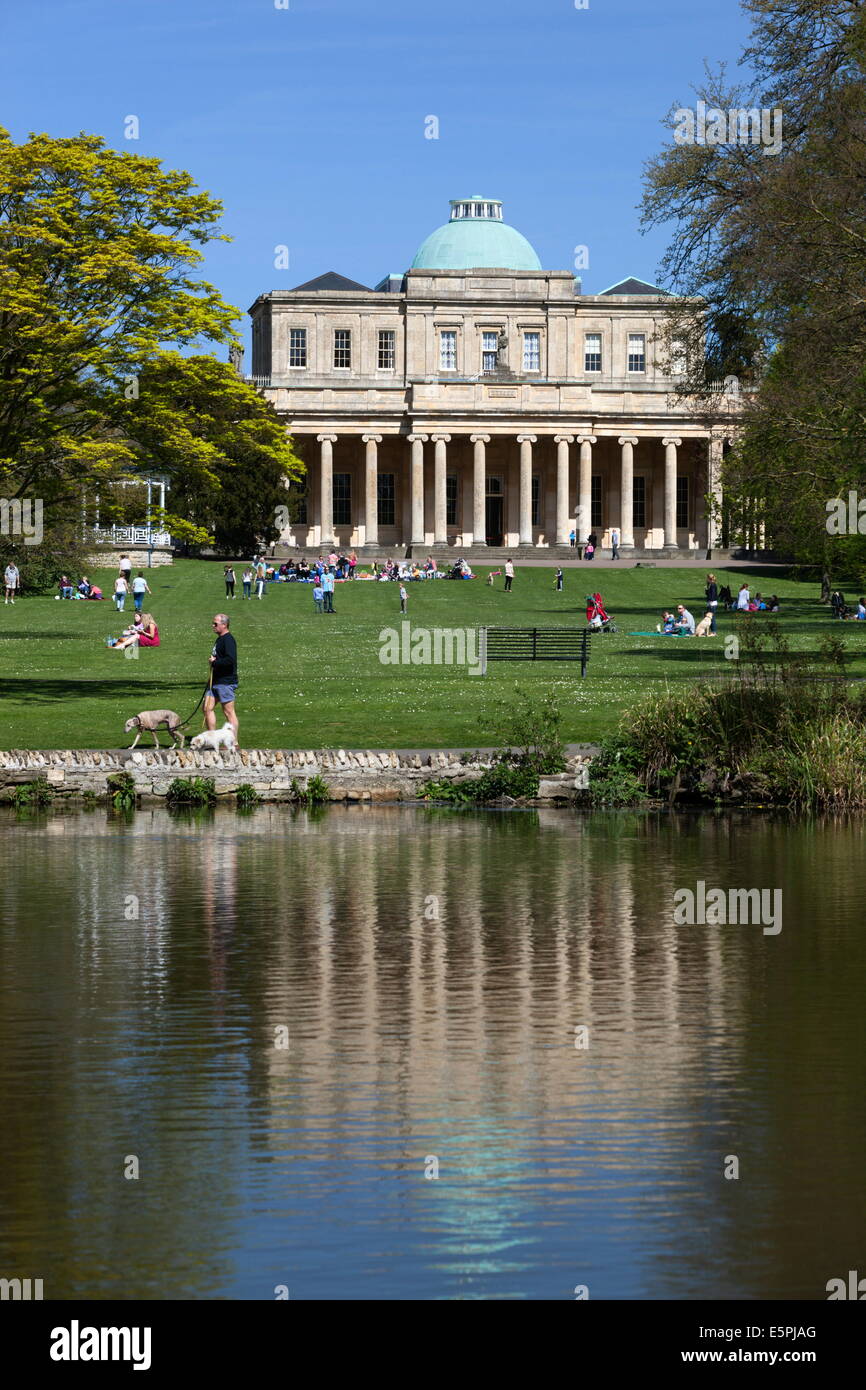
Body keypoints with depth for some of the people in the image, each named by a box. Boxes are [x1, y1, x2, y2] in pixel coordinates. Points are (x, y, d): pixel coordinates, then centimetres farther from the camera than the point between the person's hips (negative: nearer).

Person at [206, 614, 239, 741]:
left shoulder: (228, 640, -14)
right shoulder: (219, 639, 17)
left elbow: (230, 660, -26)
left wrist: (215, 662, -14)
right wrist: (213, 662, 8)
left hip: (226, 682, -10)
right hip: (215, 681, 10)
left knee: (228, 712, -5)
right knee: (208, 708, 8)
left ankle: (234, 743, 1)